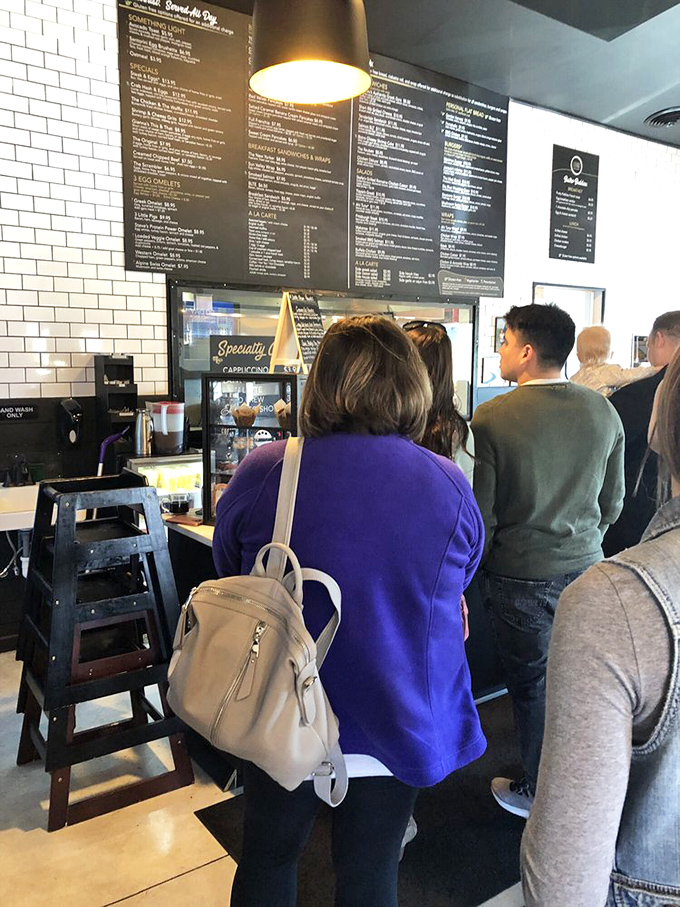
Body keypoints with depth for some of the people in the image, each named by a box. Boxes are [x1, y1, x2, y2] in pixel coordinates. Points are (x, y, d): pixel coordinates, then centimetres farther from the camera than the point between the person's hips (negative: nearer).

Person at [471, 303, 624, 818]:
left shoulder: (493, 418, -17)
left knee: (532, 683, 12)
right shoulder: (603, 412, -3)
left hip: (521, 576, -4)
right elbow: (613, 501, 7)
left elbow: (482, 510, -13)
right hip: (585, 567, 4)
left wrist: (475, 569, 2)